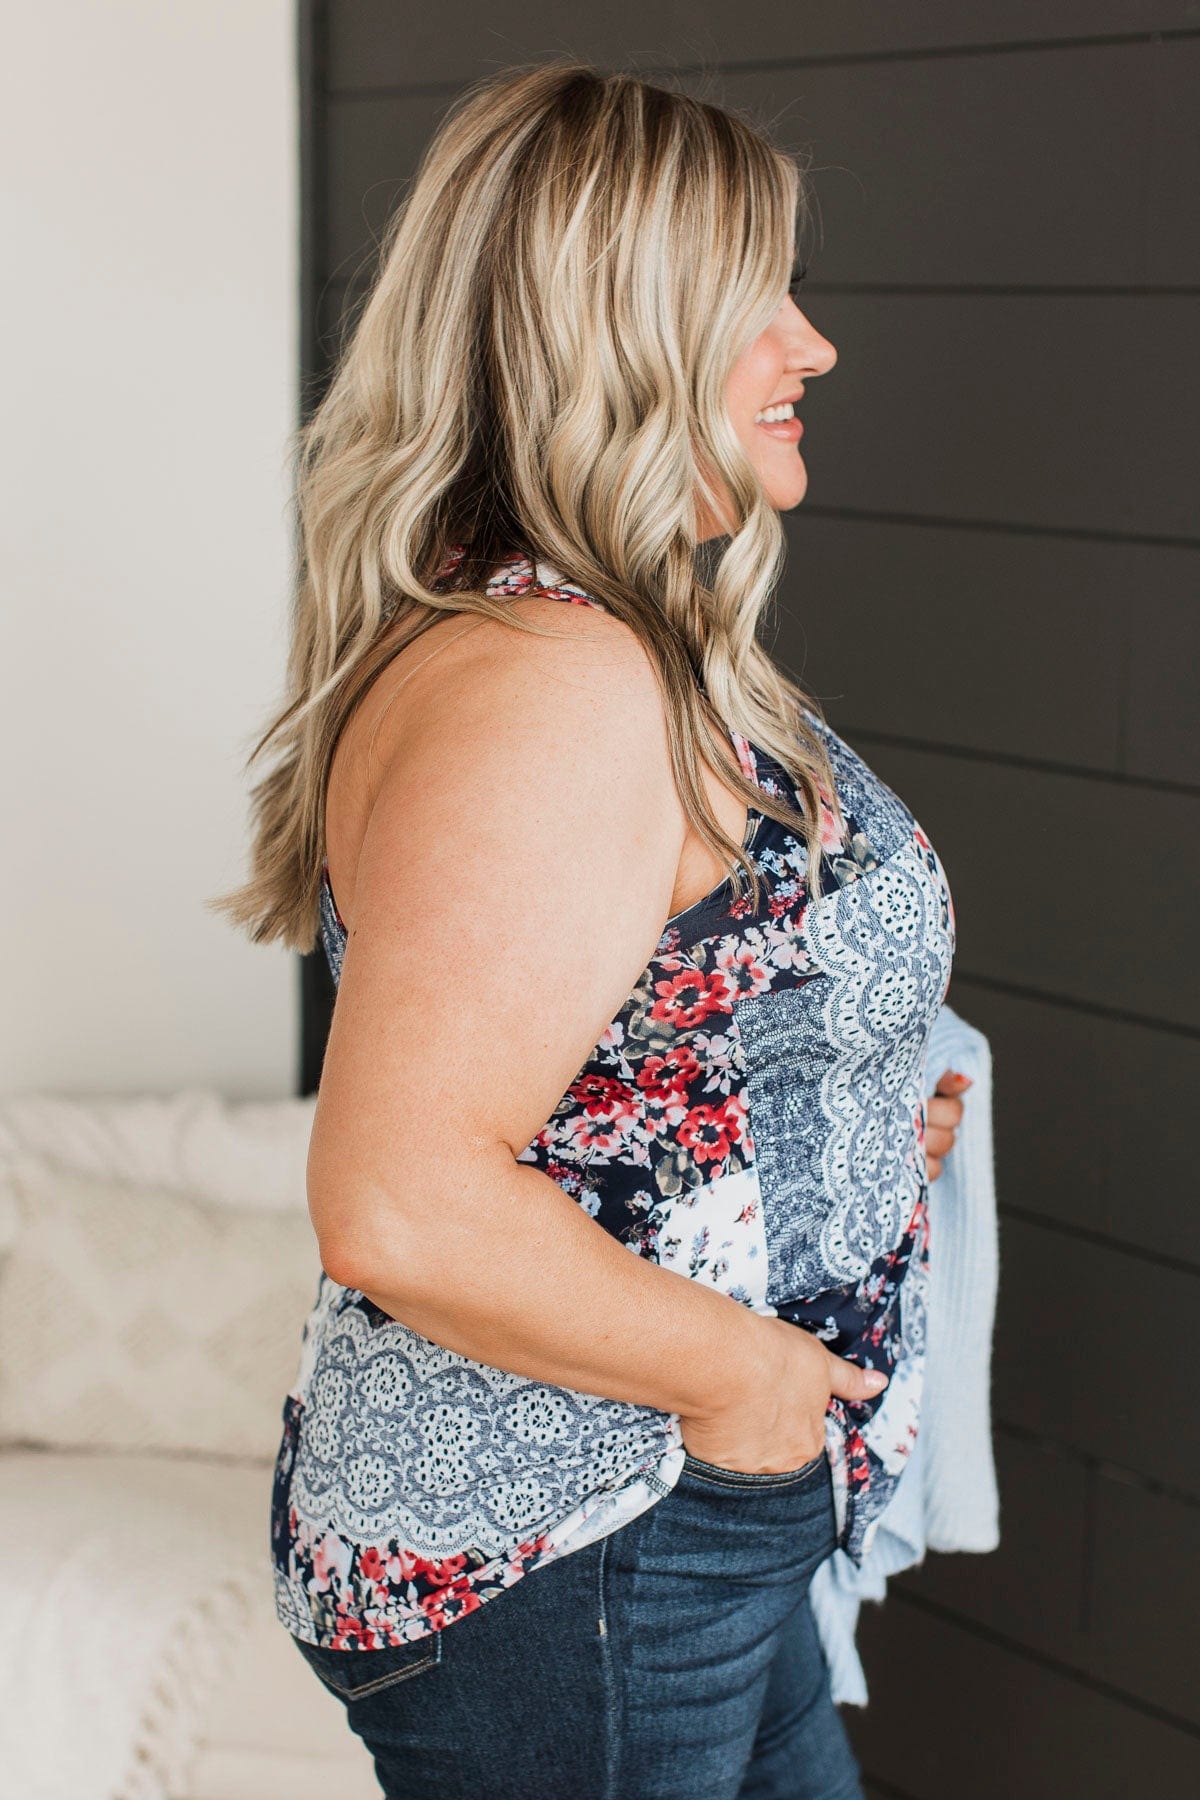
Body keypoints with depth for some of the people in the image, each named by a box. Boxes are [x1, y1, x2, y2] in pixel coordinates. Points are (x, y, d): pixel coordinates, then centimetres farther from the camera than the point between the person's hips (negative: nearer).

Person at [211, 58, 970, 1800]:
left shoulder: (615, 659, 8)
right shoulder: (550, 688, -26)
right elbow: (399, 1205, -32)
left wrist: (851, 1125, 14)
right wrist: (731, 1365, -21)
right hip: (561, 1582, -10)